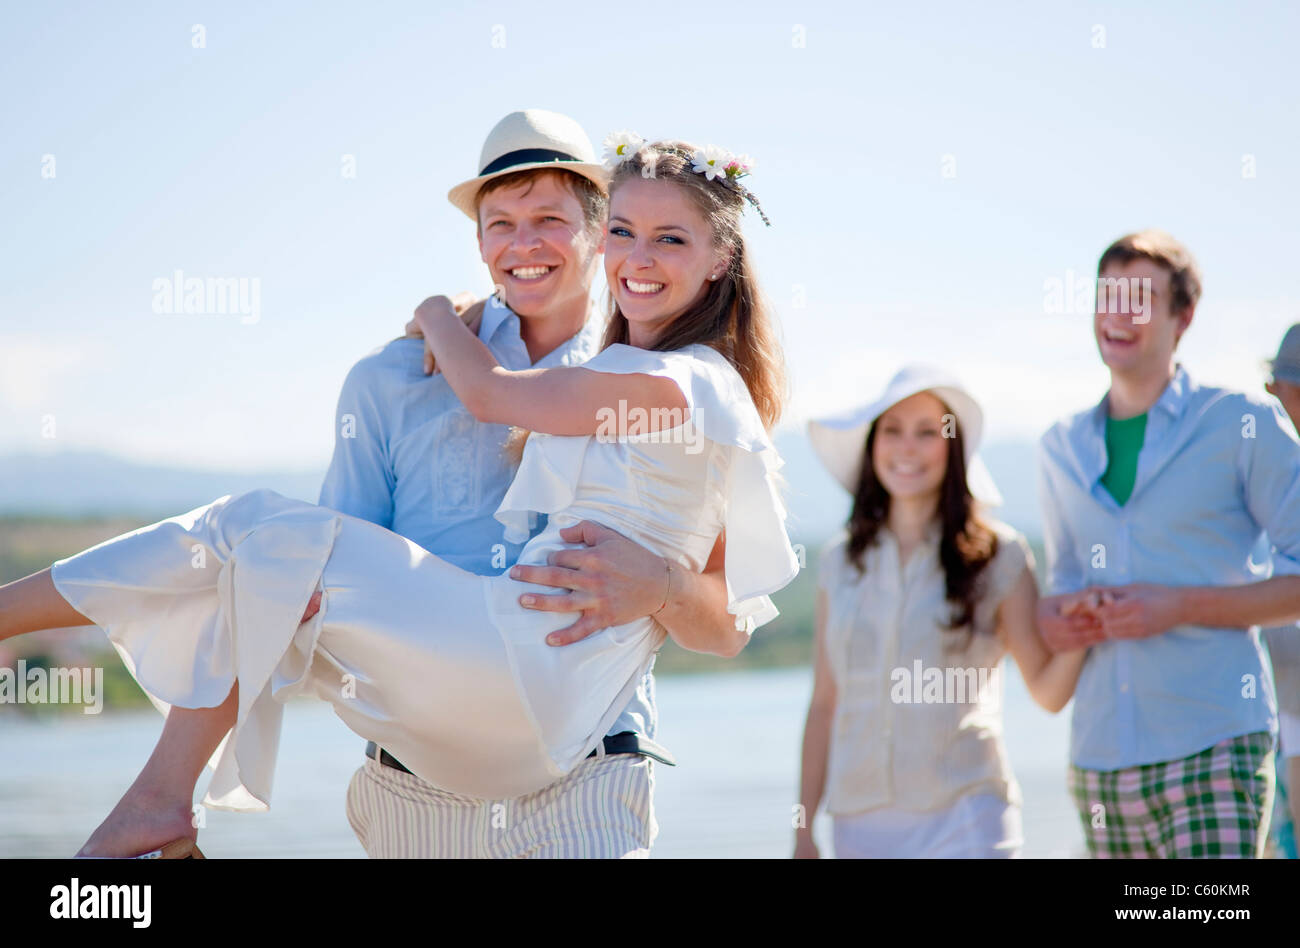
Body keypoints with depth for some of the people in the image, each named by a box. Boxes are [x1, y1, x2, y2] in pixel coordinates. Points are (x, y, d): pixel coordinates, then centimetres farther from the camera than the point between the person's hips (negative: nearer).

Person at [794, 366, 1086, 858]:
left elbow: (1047, 689, 3)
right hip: (860, 824, 4)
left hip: (963, 818, -3)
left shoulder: (998, 556, 2)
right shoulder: (841, 562, 10)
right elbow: (824, 705, 13)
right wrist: (803, 829, 11)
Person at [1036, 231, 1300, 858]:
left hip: (1212, 744, -5)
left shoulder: (1242, 423, 0)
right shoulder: (1062, 447, 16)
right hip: (1099, 758, 5)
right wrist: (1058, 618, 4)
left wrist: (1179, 606, -13)